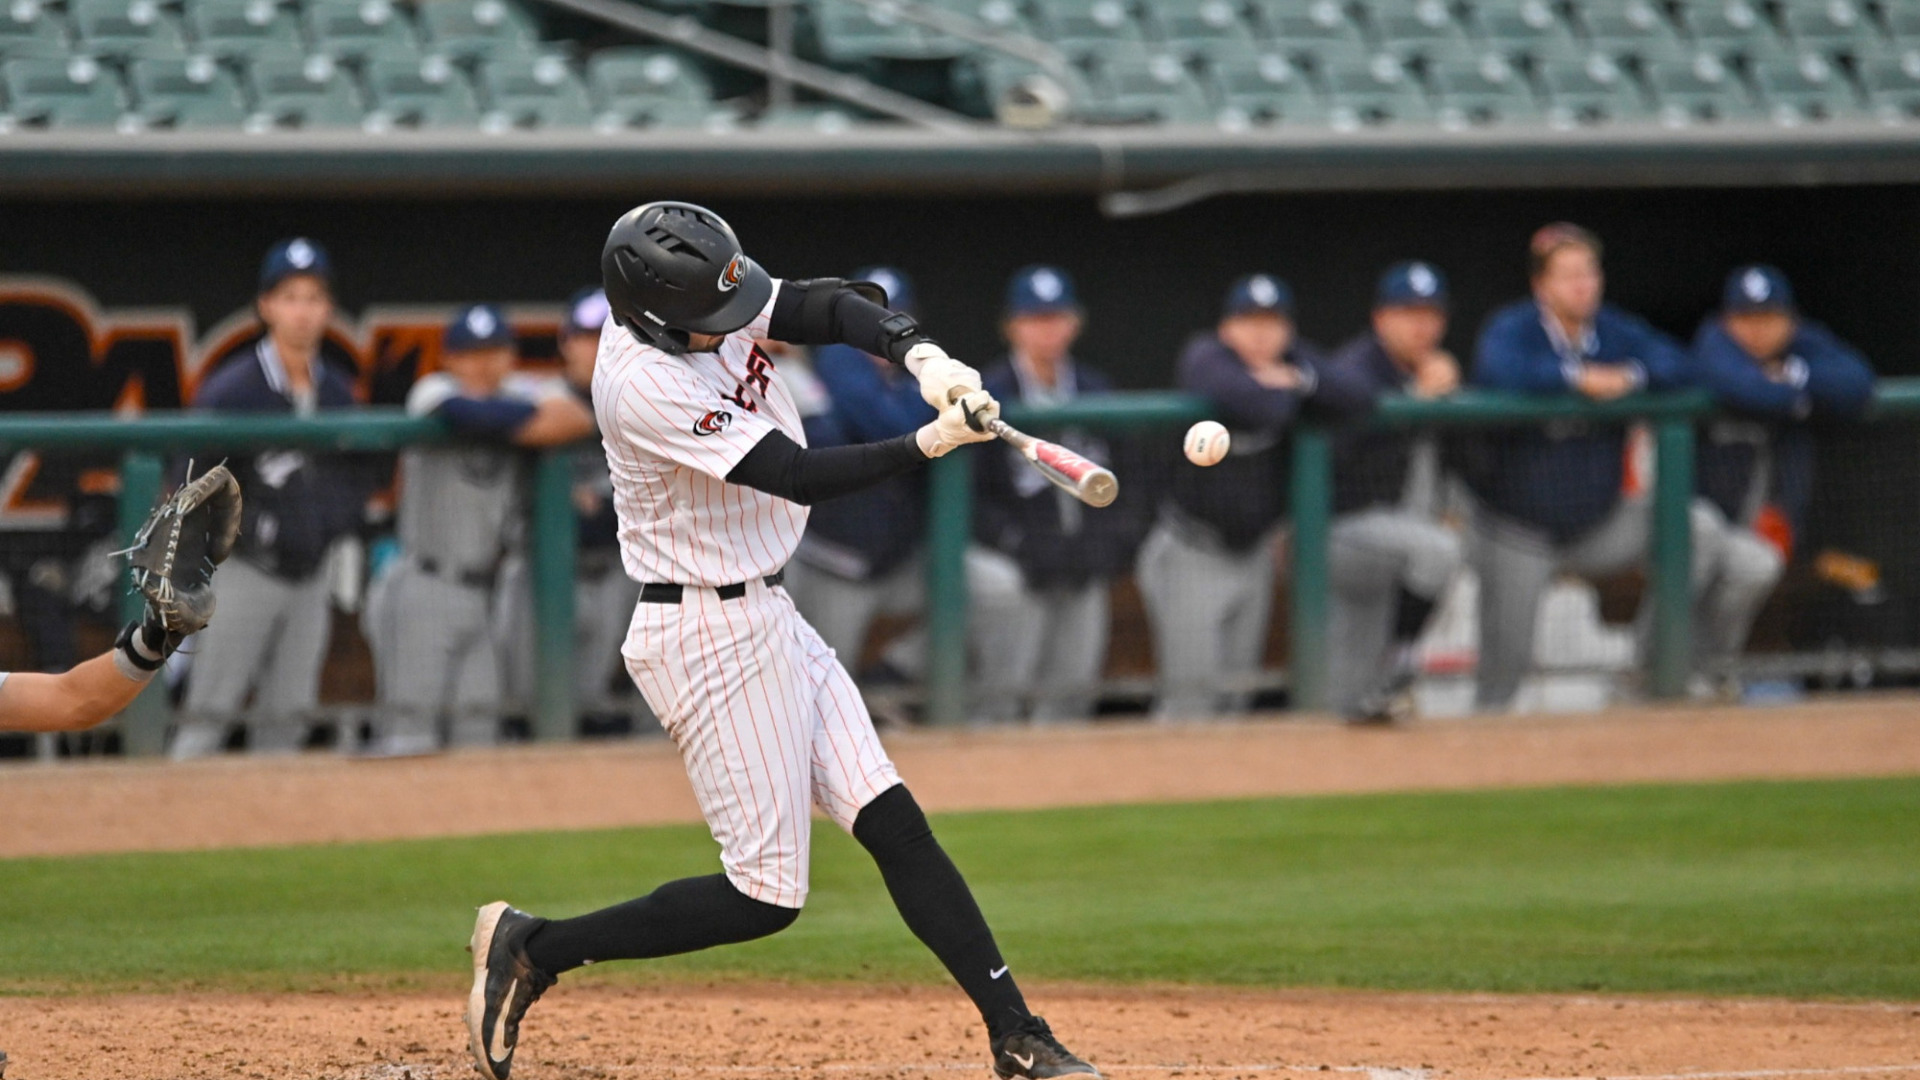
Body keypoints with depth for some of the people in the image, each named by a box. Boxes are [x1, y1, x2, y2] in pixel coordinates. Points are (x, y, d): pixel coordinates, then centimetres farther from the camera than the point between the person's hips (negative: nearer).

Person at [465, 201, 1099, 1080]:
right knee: (765, 897, -4)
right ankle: (532, 948, 8)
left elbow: (837, 308, -5)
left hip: (767, 617, 9)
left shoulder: (694, 303, -2)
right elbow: (800, 477, -26)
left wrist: (918, 353, -23)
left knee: (891, 821, 4)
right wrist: (930, 444, -27)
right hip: (710, 637, -9)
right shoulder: (644, 385, -26)